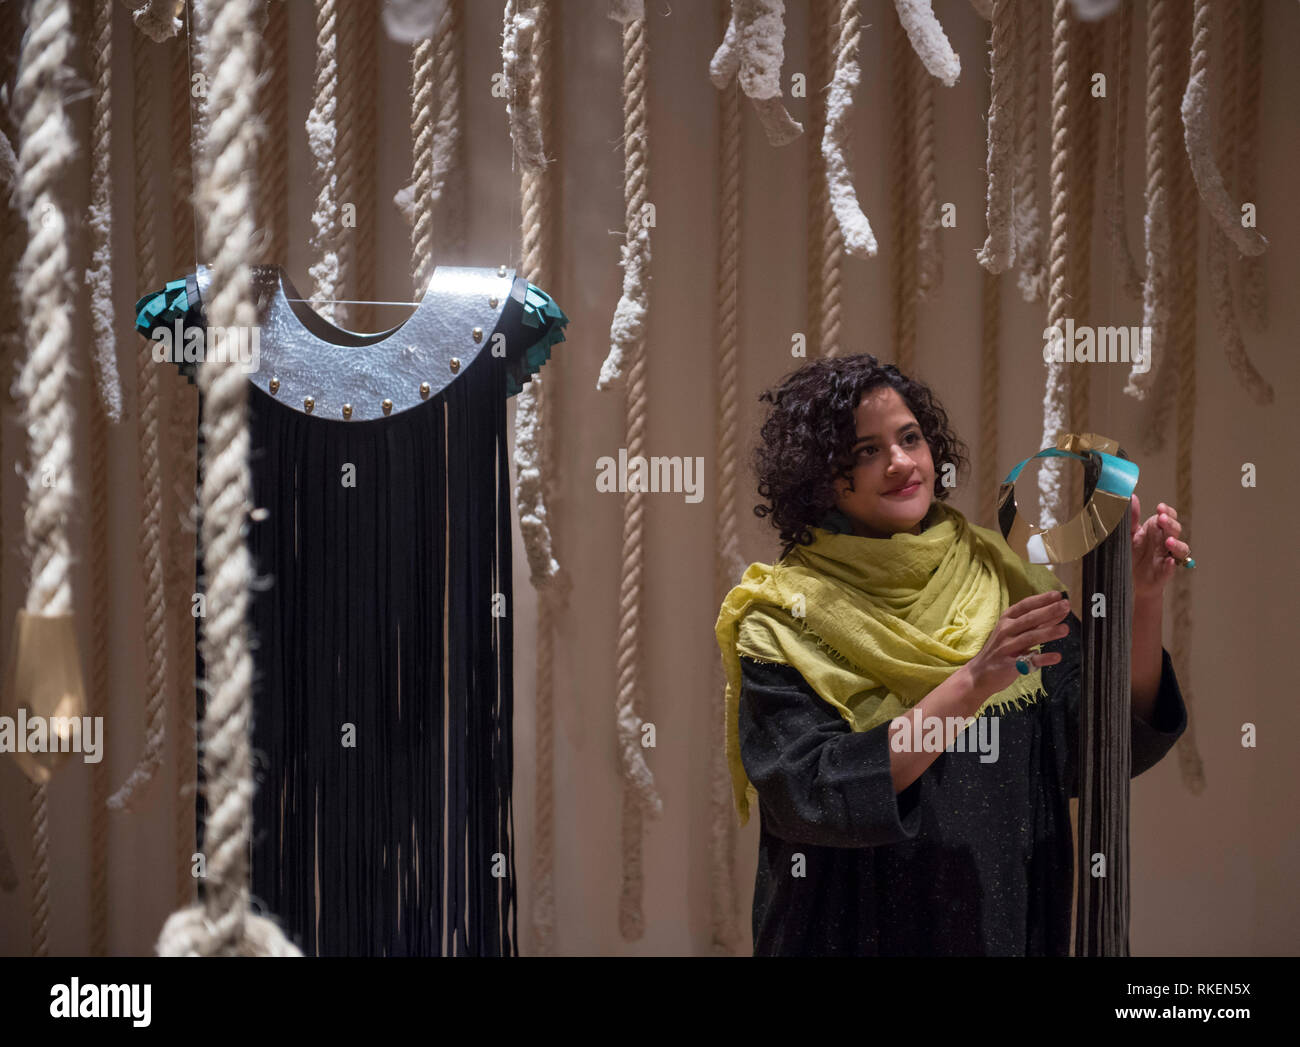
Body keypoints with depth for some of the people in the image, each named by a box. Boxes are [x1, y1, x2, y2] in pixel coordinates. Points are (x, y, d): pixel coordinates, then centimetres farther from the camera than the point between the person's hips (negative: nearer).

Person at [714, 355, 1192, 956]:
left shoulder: (1002, 579, -4)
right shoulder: (785, 619, -12)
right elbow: (815, 795, -24)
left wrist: (1143, 603, -19)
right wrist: (973, 683, -30)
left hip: (1012, 923, 3)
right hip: (860, 933, -3)